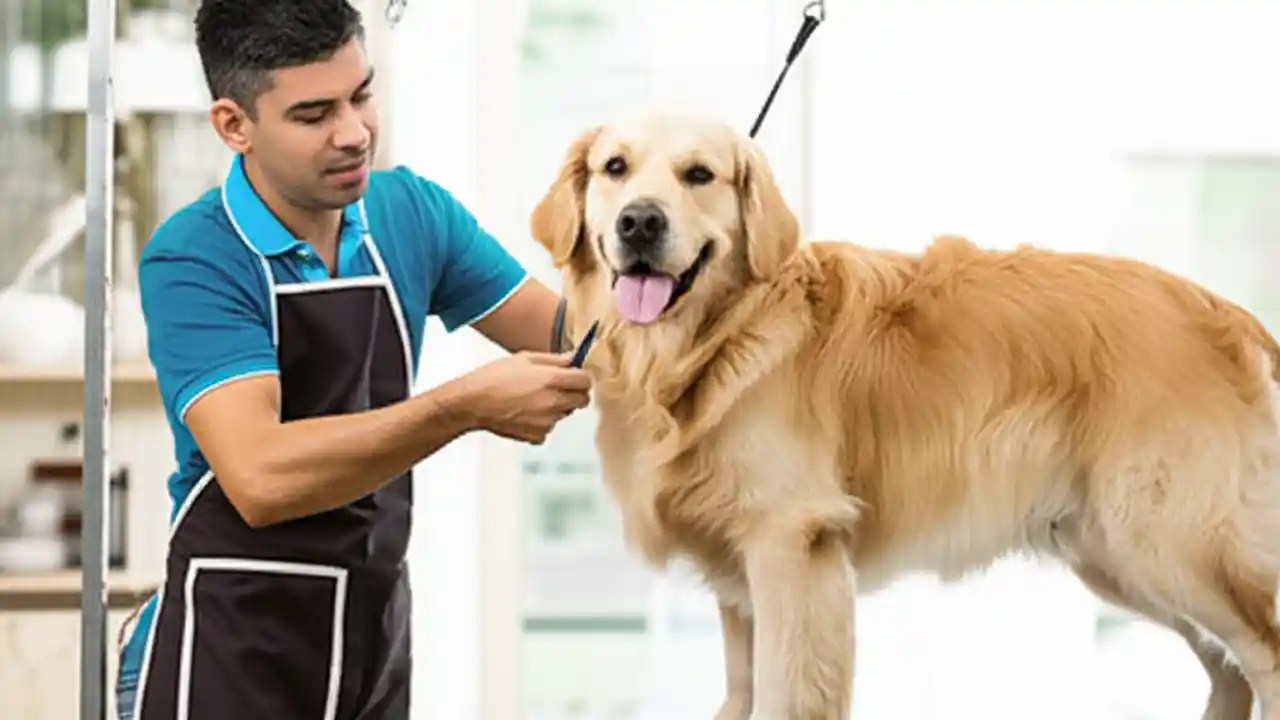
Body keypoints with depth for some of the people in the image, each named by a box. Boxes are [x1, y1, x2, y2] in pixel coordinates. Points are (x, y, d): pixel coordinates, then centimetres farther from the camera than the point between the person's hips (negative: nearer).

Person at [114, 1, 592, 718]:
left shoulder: (411, 211, 1)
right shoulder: (191, 261, -16)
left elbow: (564, 335, 8)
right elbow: (260, 478, -27)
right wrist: (468, 405, -29)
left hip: (377, 632, 5)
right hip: (234, 650, -5)